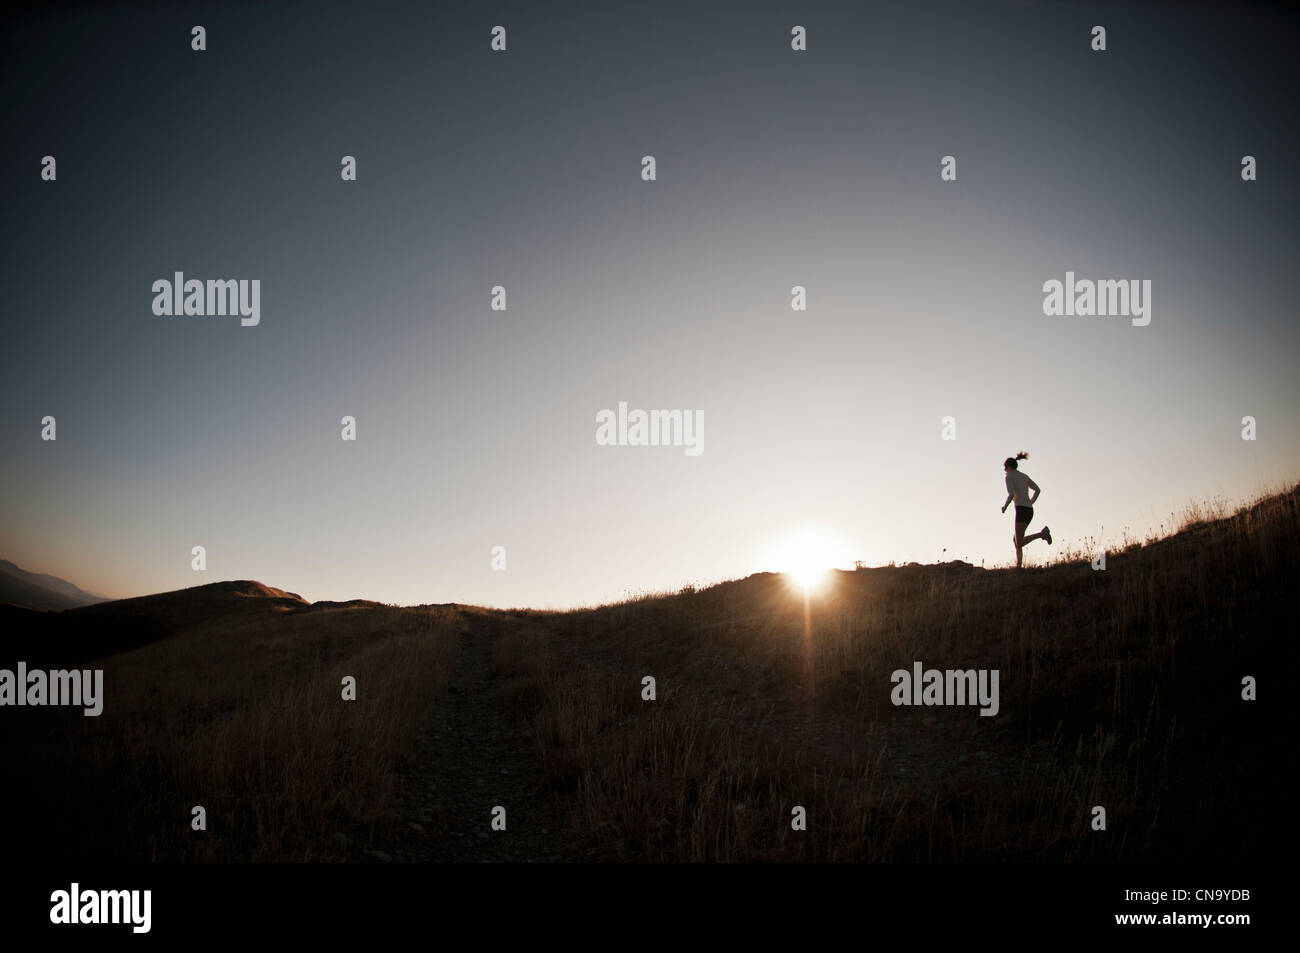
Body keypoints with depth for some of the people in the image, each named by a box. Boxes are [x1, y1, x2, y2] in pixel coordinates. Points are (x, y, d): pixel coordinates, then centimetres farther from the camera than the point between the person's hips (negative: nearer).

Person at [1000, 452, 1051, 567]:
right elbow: (1037, 490, 17)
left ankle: (1042, 534, -29)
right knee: (1015, 539, 15)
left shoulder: (1009, 476, -1)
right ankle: (1018, 566, 7)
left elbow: (1011, 494, -15)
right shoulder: (1024, 476, 20)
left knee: (1019, 543, -12)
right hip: (1030, 511, 8)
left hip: (1021, 510, -8)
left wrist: (1005, 506, 1)